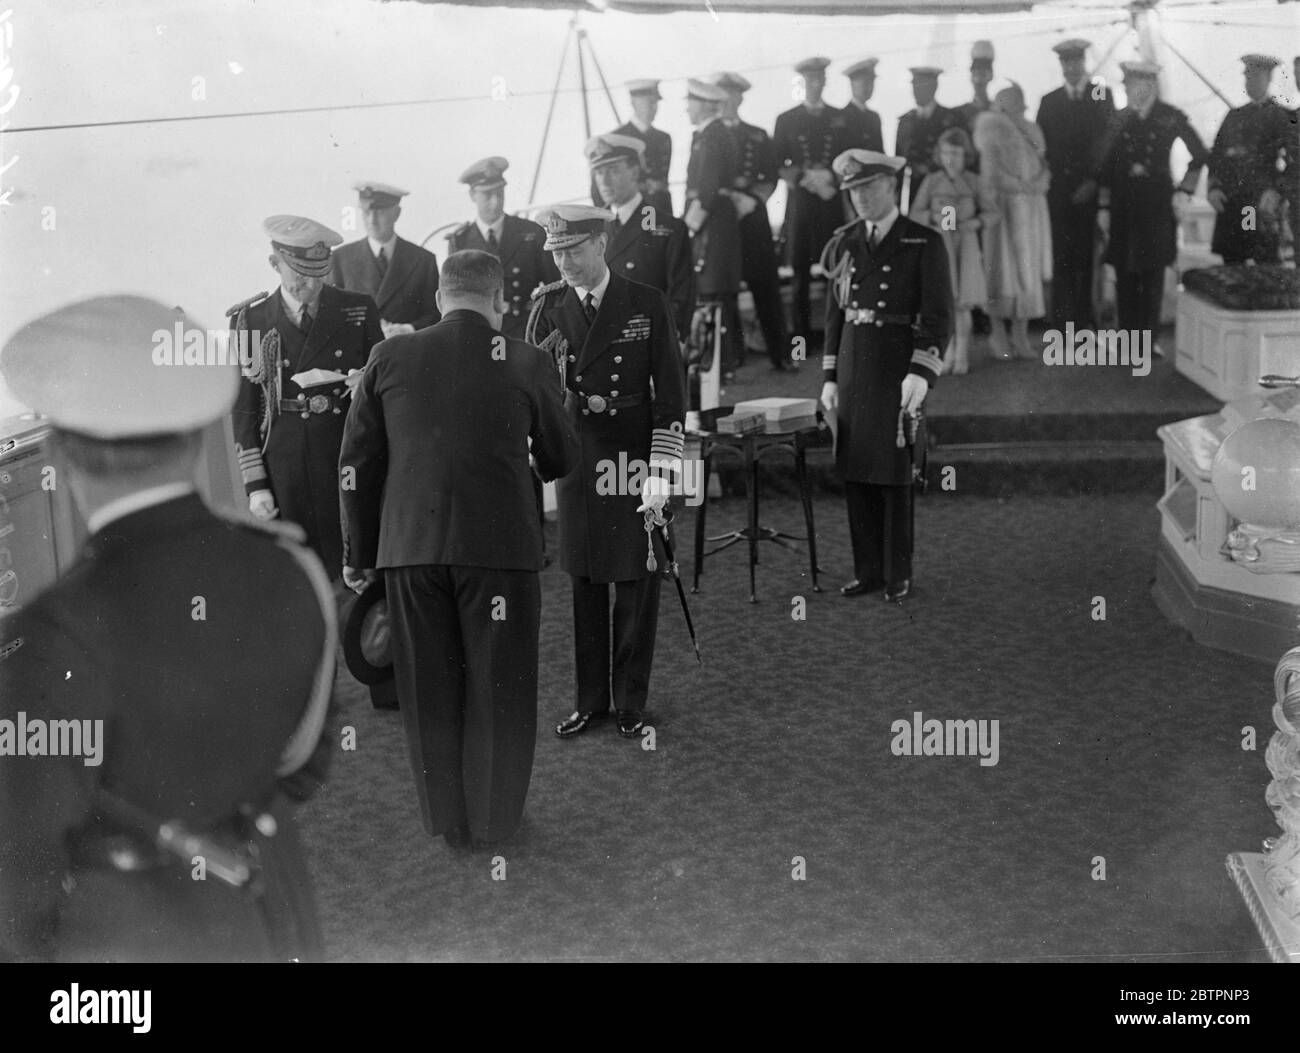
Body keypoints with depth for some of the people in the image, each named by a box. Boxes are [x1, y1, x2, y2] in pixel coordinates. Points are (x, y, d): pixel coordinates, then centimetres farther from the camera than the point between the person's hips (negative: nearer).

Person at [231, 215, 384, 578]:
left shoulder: (359, 310, 7)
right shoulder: (252, 320, 7)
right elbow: (244, 406, 7)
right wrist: (255, 485, 1)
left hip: (349, 465, 0)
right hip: (283, 472, 0)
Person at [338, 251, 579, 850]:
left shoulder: (390, 356, 3)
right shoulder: (526, 363, -1)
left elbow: (356, 463, 6)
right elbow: (560, 461, 10)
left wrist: (358, 553, 14)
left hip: (409, 547, 2)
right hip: (499, 546, -2)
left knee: (429, 694, 13)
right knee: (498, 691, 11)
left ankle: (446, 822, 23)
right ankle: (493, 823, 21)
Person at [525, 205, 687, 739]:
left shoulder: (647, 305, -3)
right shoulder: (549, 307, 4)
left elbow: (670, 392, -4)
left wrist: (661, 473, -10)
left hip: (635, 461, -2)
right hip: (577, 463, 2)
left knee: (637, 586, 4)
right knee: (584, 585, 9)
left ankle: (631, 703, 17)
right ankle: (590, 700, 21)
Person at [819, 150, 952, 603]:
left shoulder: (925, 243, -3)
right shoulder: (842, 244, 11)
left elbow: (939, 317, -7)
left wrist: (921, 372, -18)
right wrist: (829, 377, 9)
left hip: (899, 369, -4)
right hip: (852, 370, 4)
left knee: (895, 476, 1)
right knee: (855, 473, 7)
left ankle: (899, 575, 12)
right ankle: (867, 570, 18)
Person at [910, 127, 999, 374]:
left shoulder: (973, 182, 2)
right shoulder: (931, 182, 3)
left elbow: (992, 212, 5)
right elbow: (916, 213, 4)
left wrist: (977, 222, -14)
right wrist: (935, 217, -14)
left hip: (966, 244, 0)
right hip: (938, 243, 1)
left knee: (963, 304, -3)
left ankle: (962, 355, 6)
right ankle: (949, 351, 18)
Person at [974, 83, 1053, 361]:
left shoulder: (1032, 129, 19)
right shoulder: (990, 124, 2)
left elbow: (1044, 164, 15)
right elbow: (988, 163, -8)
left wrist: (1040, 181, -6)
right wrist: (1017, 184, -15)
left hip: (1033, 206, 5)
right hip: (1002, 202, -5)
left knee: (1029, 267, 2)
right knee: (1001, 267, -5)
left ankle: (1021, 335, 6)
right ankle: (998, 332, 5)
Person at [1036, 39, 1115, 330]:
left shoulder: (1101, 95, 7)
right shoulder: (1049, 101, 14)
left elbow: (1105, 141, -2)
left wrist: (1093, 181, -11)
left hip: (1089, 188, -1)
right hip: (1059, 190, 1)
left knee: (1087, 255, -3)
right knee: (1061, 257, -4)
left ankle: (1085, 320, 2)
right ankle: (1062, 324, -3)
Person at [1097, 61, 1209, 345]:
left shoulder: (1171, 117, 0)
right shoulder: (1121, 118, 6)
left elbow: (1200, 155, 8)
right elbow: (1107, 165, 7)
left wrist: (1184, 191, 0)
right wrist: (1103, 207, 3)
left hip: (1157, 202, -2)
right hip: (1124, 204, 2)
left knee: (1152, 274, -2)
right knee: (1125, 275, 0)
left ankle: (1149, 339, 4)